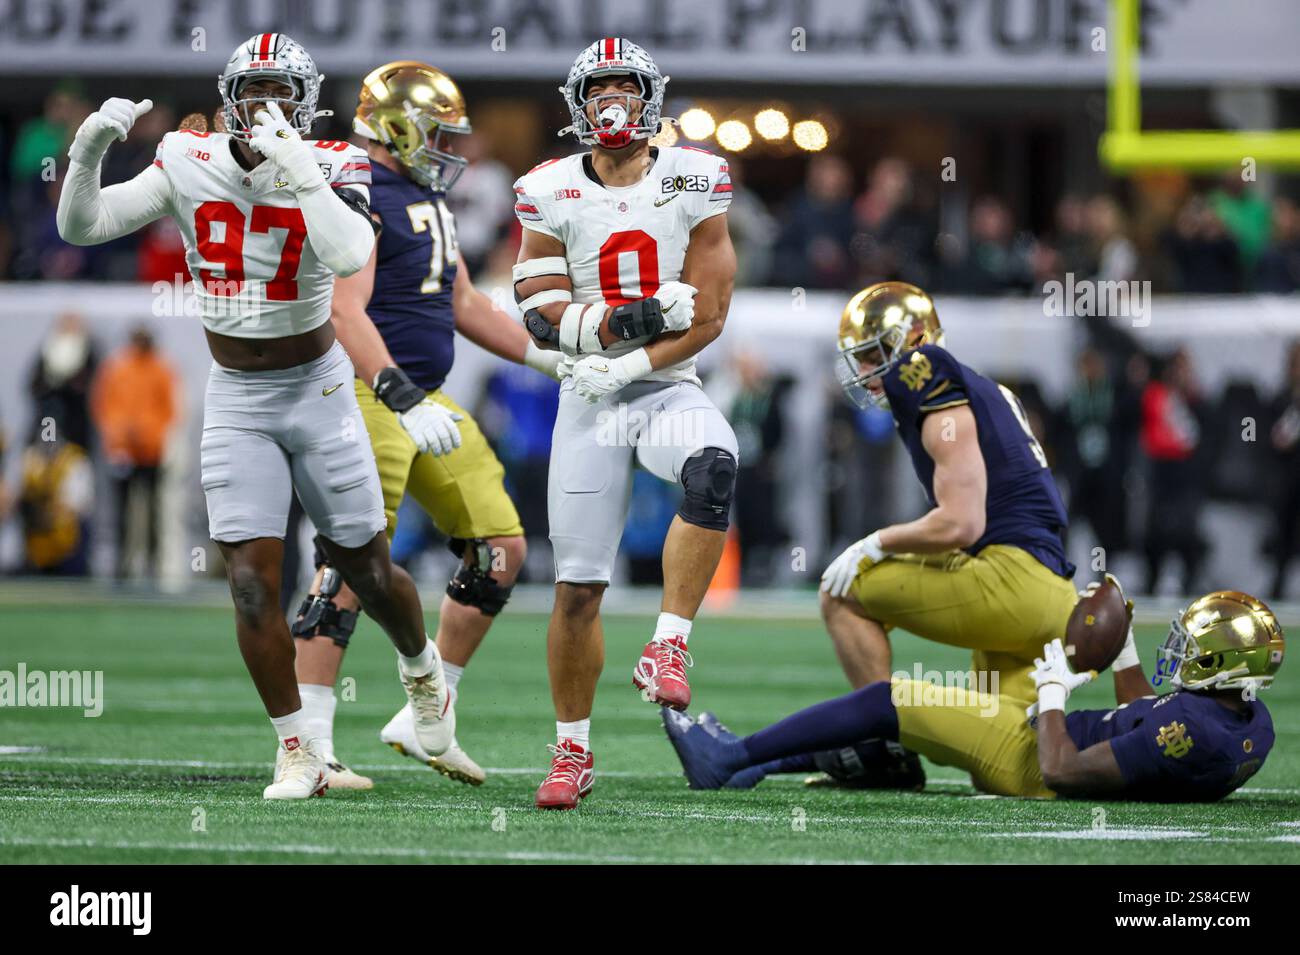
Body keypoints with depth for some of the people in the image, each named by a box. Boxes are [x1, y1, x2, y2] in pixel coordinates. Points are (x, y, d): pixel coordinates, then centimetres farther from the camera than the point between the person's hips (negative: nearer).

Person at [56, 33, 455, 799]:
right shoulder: (191, 167, -5)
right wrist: (92, 144, -22)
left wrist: (292, 163, -36)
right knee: (252, 580, -7)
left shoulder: (330, 169, -13)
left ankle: (423, 672, 42)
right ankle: (298, 752, 4)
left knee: (367, 569, 10)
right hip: (236, 399, 2)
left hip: (317, 390, -2)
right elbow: (81, 227, -7)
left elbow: (351, 255, -34)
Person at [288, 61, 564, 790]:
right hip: (369, 398, -10)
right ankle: (309, 745, -6)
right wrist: (405, 403, -31)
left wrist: (553, 359, 23)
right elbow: (346, 315, -23)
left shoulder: (428, 200, 17)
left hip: (424, 400, 10)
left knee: (502, 550, 7)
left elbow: (465, 305, 26)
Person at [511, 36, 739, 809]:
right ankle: (573, 753, 15)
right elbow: (542, 314, -4)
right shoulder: (550, 194, 1)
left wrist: (622, 366, -14)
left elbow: (708, 316, -5)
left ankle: (670, 646, -29)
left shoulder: (693, 182, -2)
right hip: (589, 400, 1)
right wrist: (628, 321, -20)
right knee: (578, 586, 0)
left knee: (713, 467, -37)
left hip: (670, 389, -1)